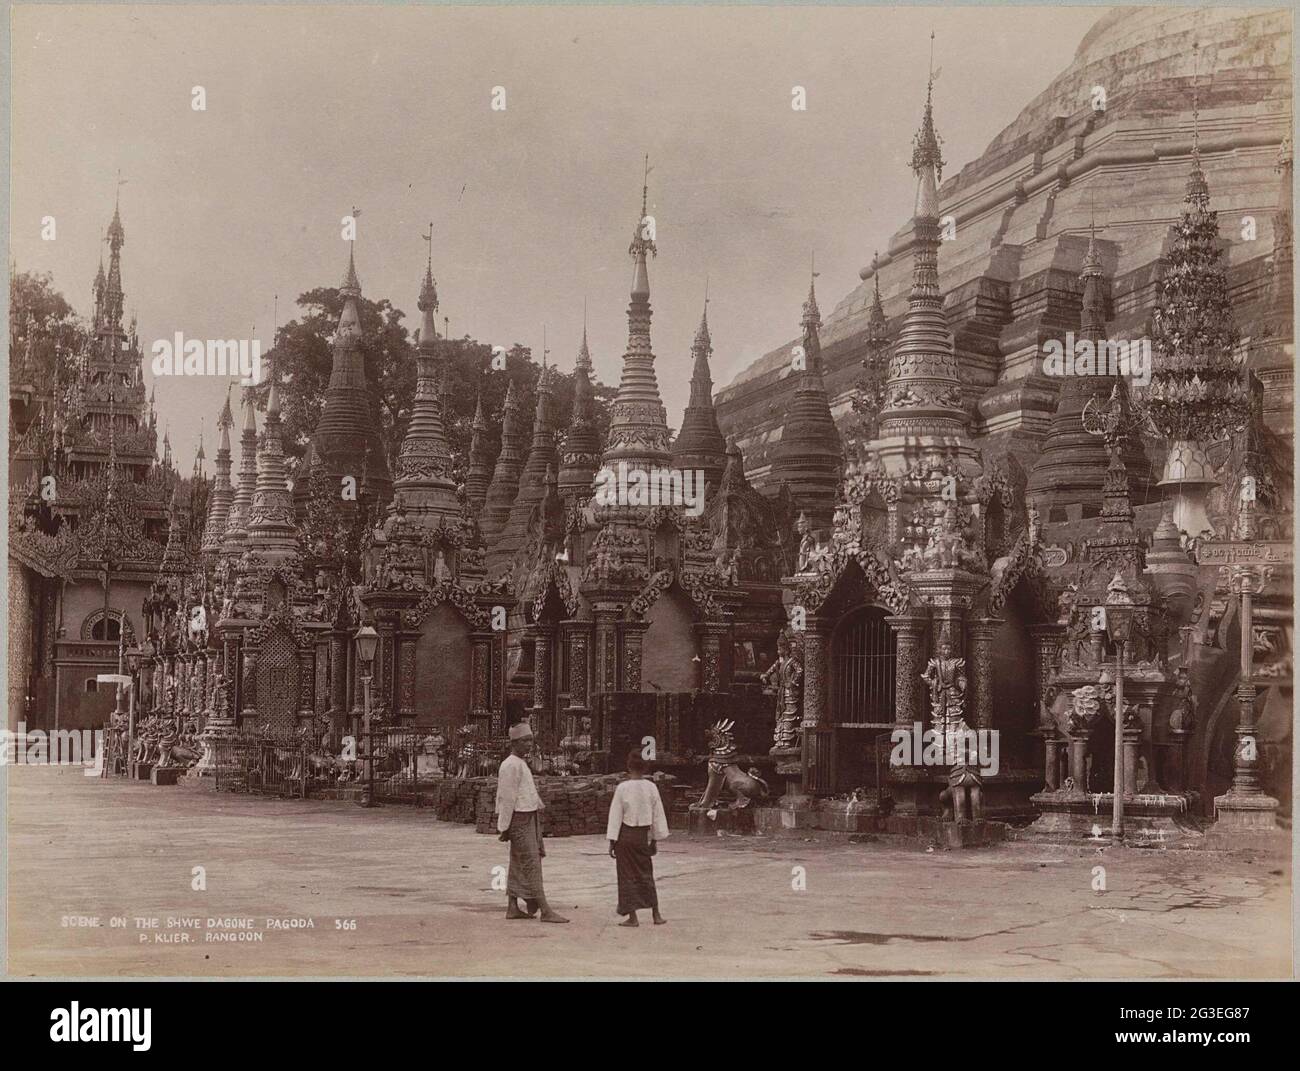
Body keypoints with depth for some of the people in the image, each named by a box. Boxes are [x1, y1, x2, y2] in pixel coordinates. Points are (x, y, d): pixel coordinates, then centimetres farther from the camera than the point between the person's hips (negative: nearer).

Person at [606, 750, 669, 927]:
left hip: (625, 836, -3)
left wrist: (612, 842, -3)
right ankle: (656, 914, 16)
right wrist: (655, 838, 16)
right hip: (644, 836, 3)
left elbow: (615, 815, -8)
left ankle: (632, 917, 4)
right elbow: (658, 814, 5)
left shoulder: (622, 788, -11)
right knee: (646, 874, 15)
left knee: (628, 876, 4)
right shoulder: (651, 787, -2)